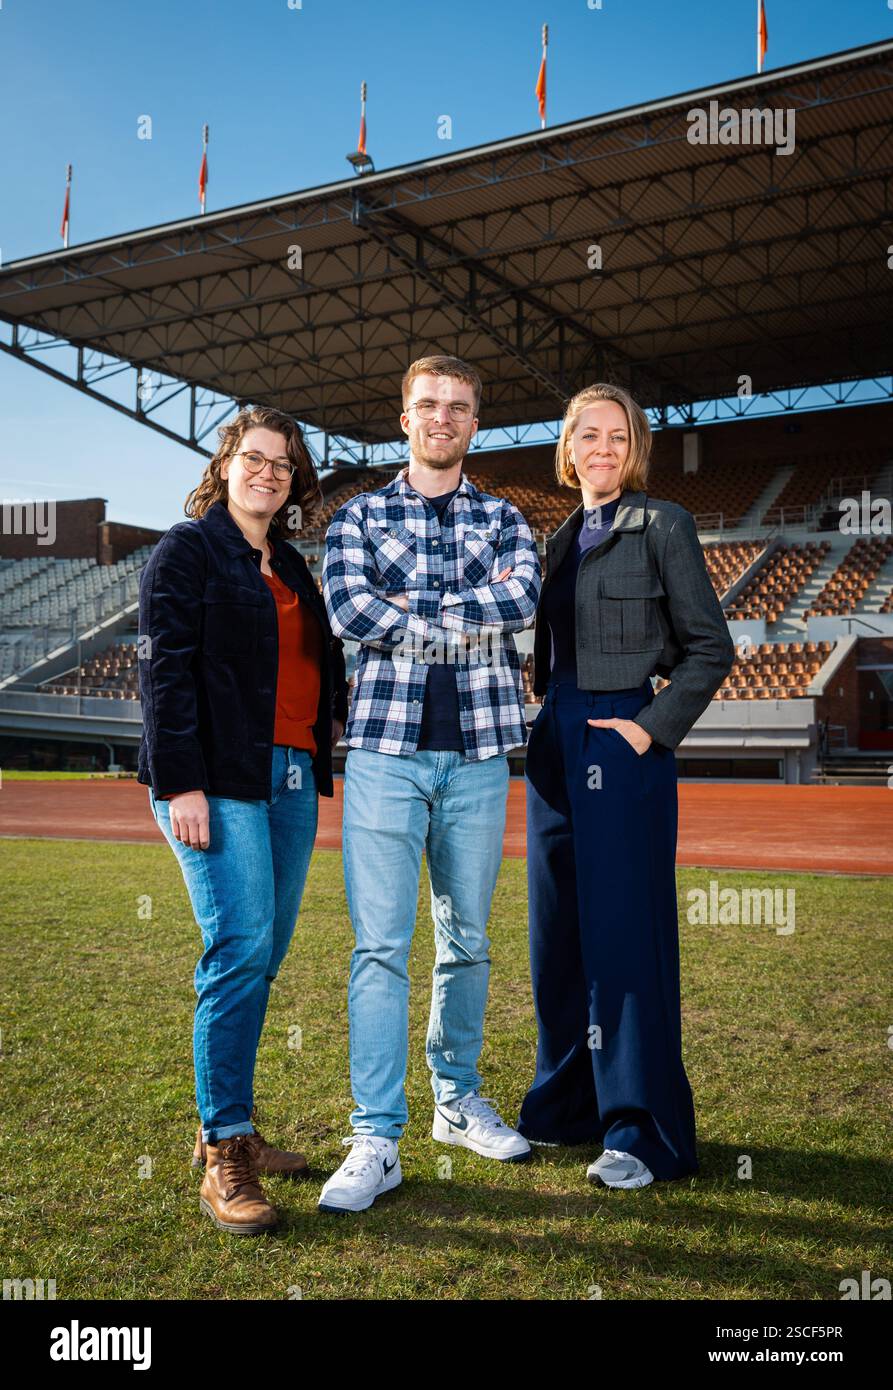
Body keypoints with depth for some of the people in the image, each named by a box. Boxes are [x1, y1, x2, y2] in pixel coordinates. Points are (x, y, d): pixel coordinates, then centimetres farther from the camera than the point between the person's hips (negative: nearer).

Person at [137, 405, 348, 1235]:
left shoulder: (290, 567, 20)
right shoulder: (186, 550, -1)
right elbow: (164, 669, -9)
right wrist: (179, 784, -16)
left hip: (292, 778, 7)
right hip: (220, 780, -7)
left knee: (263, 956, 8)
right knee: (240, 951, -12)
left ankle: (227, 1129, 20)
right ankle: (224, 1156, -3)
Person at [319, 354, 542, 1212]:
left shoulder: (504, 520, 13)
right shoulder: (358, 517, 9)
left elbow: (524, 599, -7)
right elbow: (349, 613, -9)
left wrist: (409, 608, -11)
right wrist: (474, 614, -9)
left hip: (478, 753, 2)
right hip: (387, 747, -2)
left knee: (468, 940, 11)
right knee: (380, 945, -6)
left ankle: (459, 1102, 28)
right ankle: (376, 1140, 0)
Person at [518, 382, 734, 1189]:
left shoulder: (663, 526, -2)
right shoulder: (561, 538, 17)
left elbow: (710, 649, -5)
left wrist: (652, 728, -13)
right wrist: (541, 726, 8)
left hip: (623, 746, -7)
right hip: (554, 749, 7)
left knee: (625, 933, -4)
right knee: (559, 931, 11)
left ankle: (644, 1132, 8)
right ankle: (569, 1103, 26)